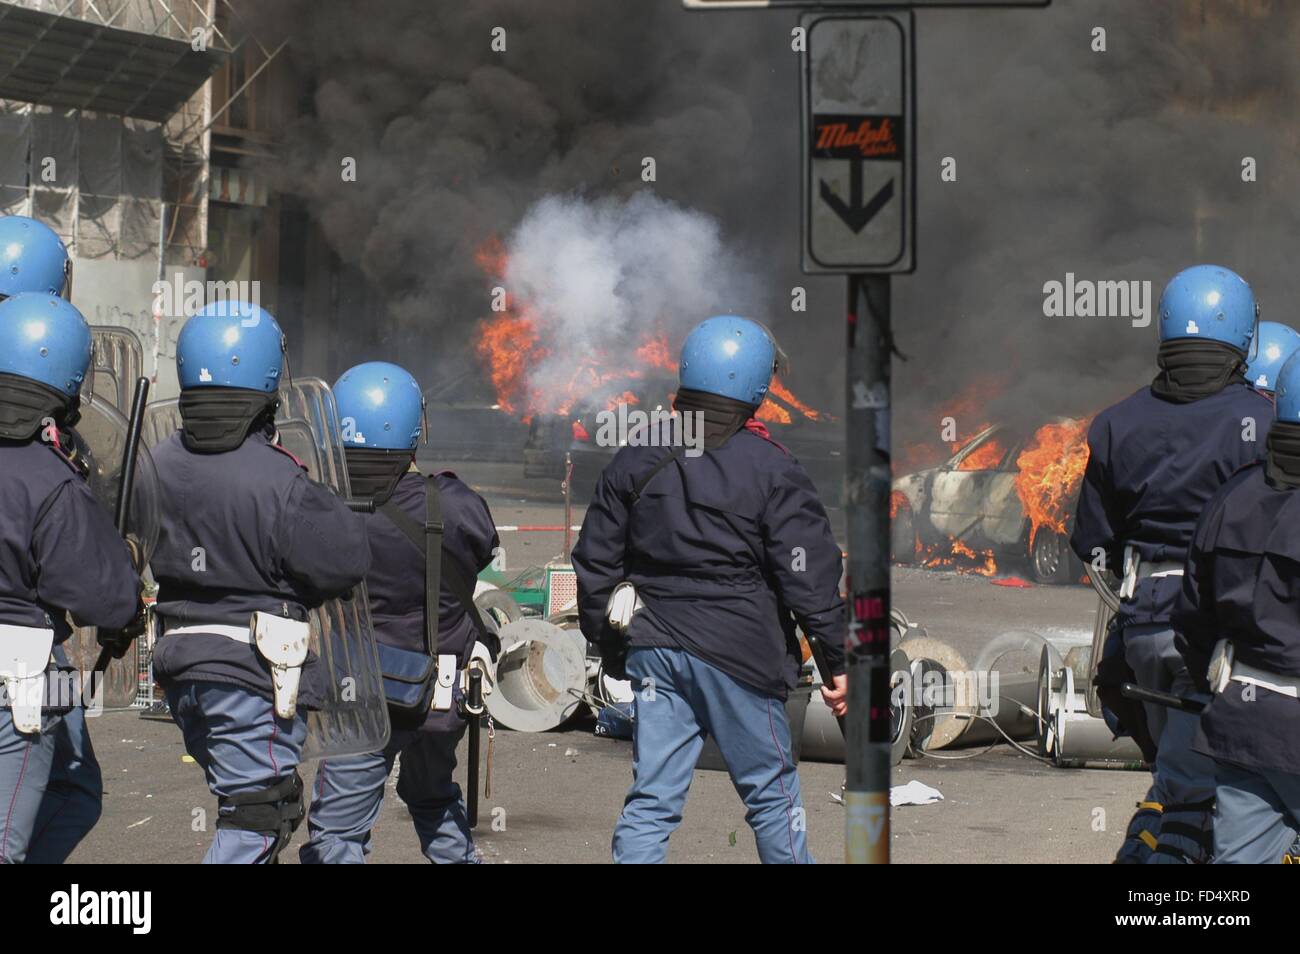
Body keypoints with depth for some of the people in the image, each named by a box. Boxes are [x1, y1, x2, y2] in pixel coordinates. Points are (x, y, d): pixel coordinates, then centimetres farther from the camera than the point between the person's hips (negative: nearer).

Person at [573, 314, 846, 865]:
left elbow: (595, 563, 10)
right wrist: (838, 660, -2)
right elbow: (810, 577, -9)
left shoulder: (635, 461, 5)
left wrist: (608, 644, 20)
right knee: (770, 789, 10)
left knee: (652, 797, 5)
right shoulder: (772, 472, -8)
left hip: (654, 648, 4)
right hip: (738, 650, -4)